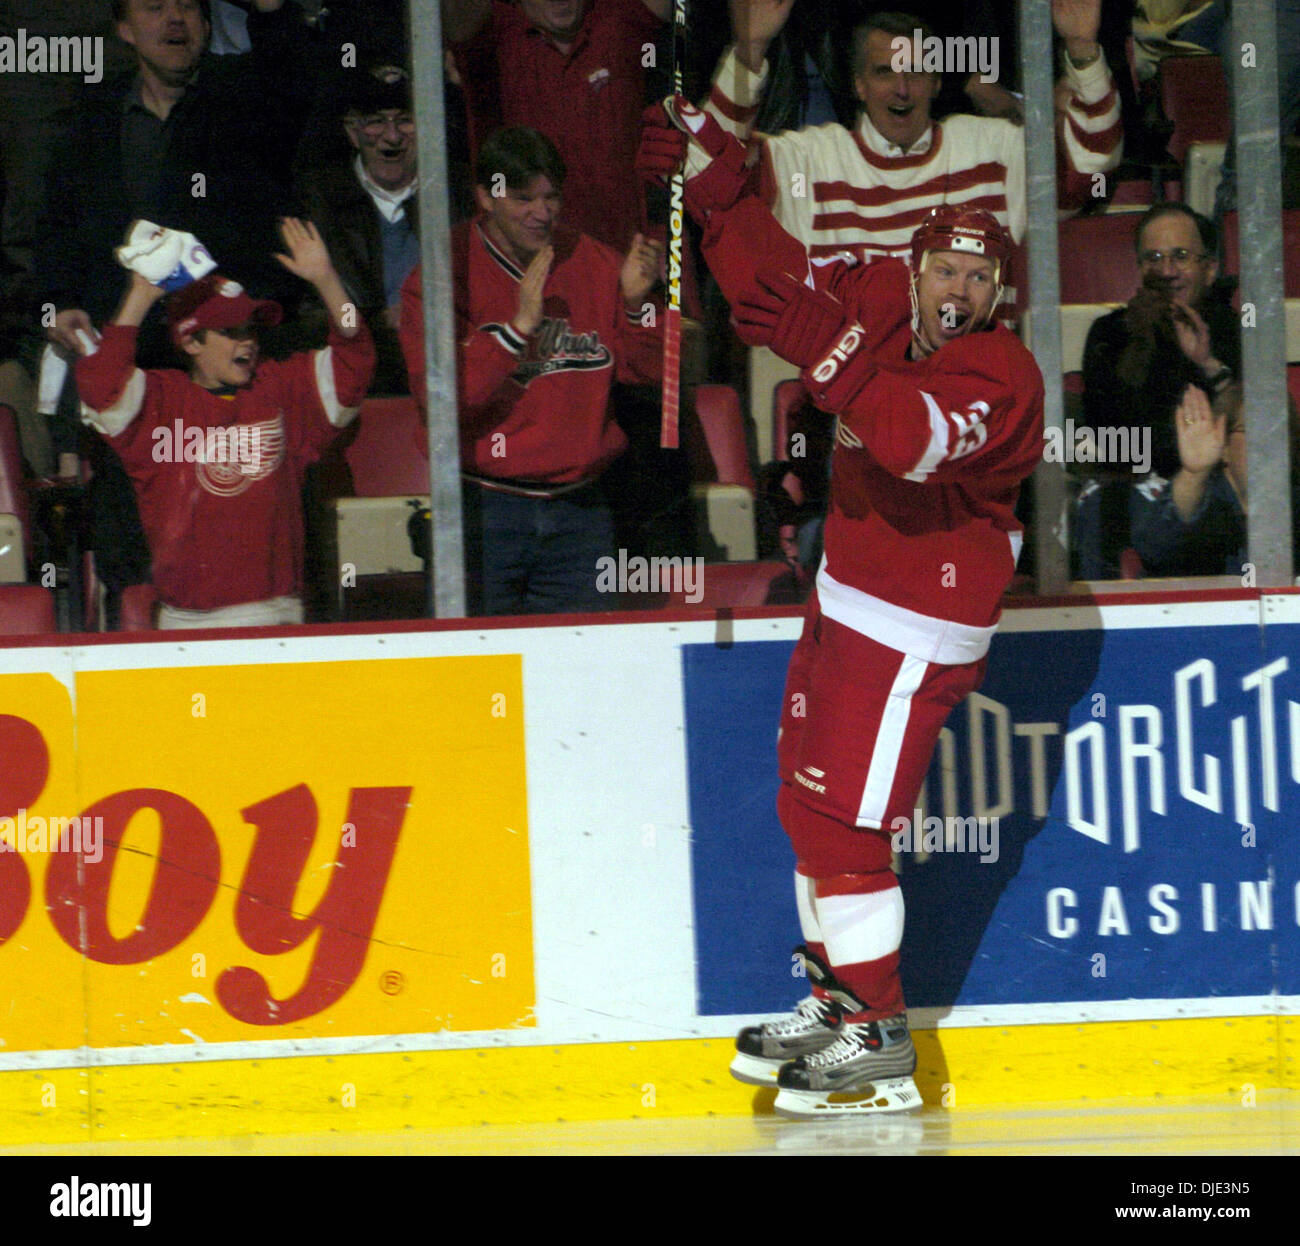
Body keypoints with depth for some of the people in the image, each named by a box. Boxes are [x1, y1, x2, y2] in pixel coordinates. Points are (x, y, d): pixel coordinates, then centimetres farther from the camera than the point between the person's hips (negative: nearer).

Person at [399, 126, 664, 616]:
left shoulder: (590, 262, 7)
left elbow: (648, 370, 9)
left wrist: (636, 304, -9)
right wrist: (519, 326, -23)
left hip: (577, 510, 4)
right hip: (482, 515, -4)